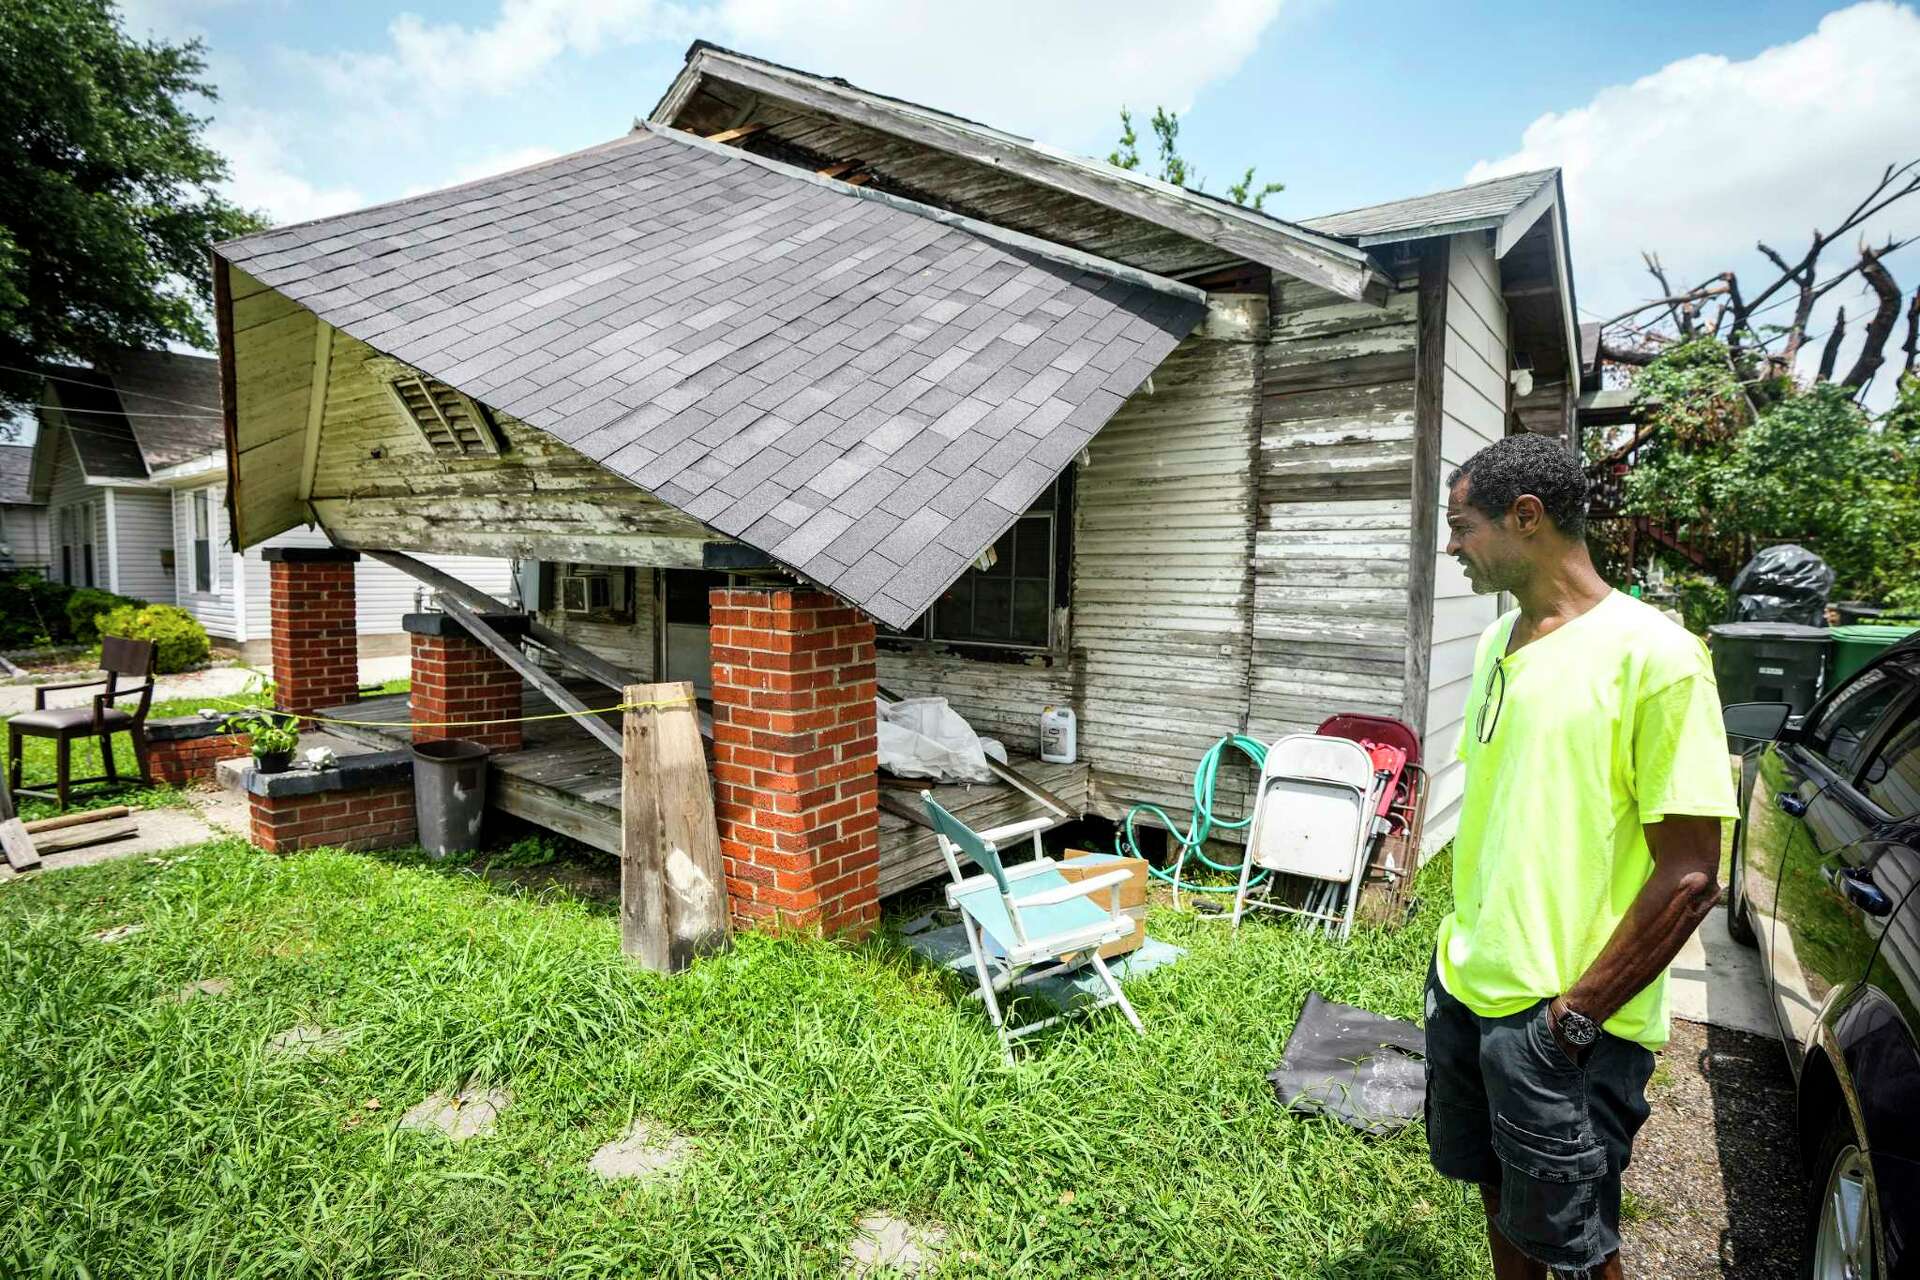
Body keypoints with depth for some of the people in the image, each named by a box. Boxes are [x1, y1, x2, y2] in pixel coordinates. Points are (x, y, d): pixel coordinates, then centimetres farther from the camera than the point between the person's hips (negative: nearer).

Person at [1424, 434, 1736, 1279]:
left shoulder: (1651, 654, -18)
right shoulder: (1498, 643, 6)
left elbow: (1691, 878, -18)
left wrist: (1575, 1017, -17)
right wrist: (1463, 942, 13)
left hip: (1562, 1018, -6)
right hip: (1465, 987, 7)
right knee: (1498, 1195, 22)